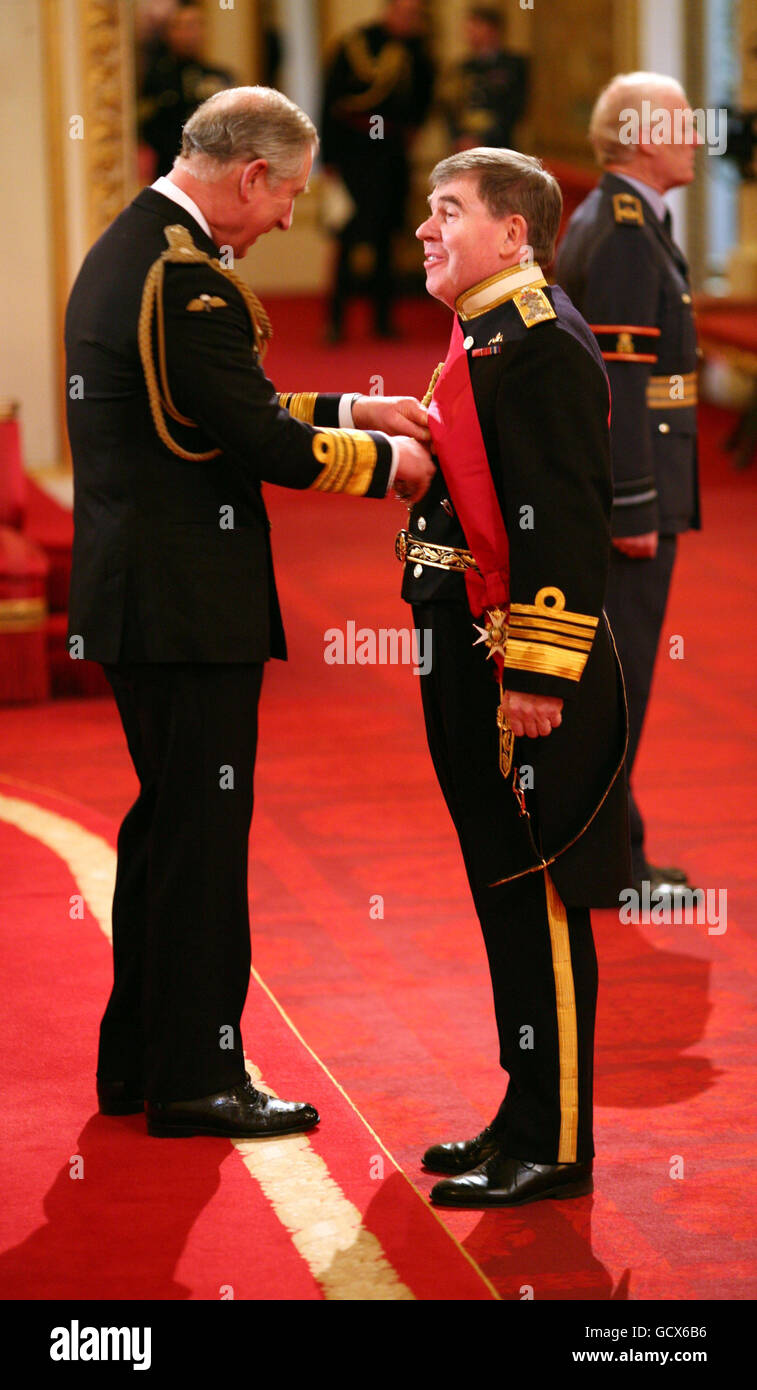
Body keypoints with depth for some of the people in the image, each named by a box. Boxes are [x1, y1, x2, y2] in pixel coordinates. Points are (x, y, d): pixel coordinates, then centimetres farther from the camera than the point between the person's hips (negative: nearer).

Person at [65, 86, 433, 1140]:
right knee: (203, 830, -2)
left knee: (167, 822, 18)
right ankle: (194, 1077, 5)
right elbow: (263, 442, -19)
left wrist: (349, 411, 15)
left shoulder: (122, 250, 13)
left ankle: (138, 1059, 26)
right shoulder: (185, 277, -19)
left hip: (135, 596, 10)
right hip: (189, 605, -10)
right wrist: (385, 461, -5)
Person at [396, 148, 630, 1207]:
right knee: (506, 896, 15)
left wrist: (537, 673, -23)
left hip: (526, 673, -10)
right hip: (474, 667, 10)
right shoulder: (479, 342, 16)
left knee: (538, 903, -4)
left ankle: (554, 1149, 3)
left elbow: (568, 520, -21)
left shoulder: (542, 342, -15)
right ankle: (531, 1119, 23)